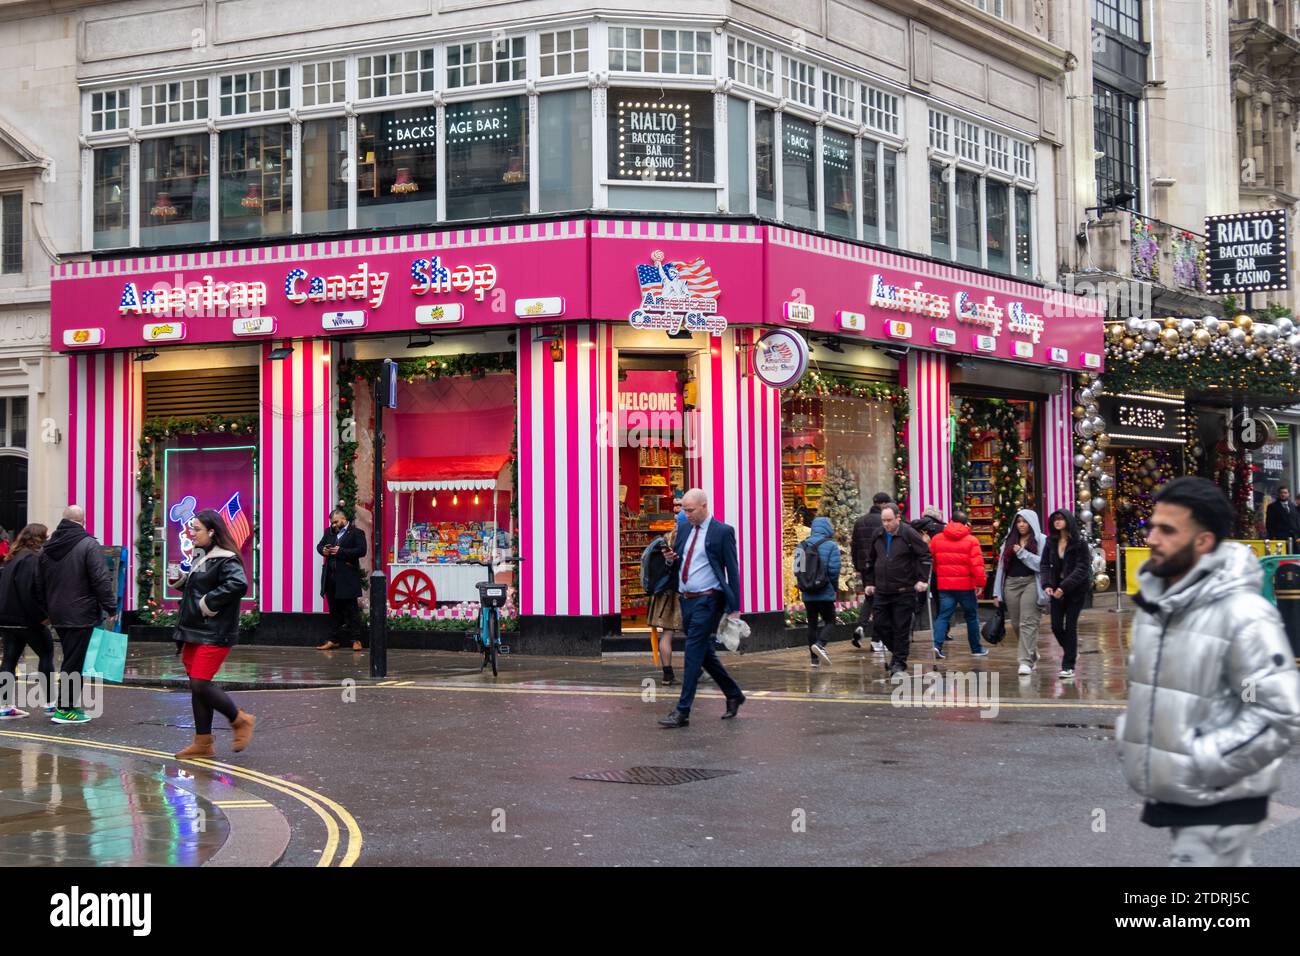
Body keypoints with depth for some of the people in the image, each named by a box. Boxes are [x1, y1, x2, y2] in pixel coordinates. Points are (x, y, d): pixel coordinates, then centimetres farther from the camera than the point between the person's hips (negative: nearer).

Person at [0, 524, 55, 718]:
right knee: (46, 654, 5)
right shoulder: (32, 559, -14)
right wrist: (41, 616, -16)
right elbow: (28, 592, -23)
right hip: (26, 619, -8)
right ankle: (50, 703, 7)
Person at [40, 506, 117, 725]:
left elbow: (41, 583, 18)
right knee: (74, 661, -3)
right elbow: (102, 580, -16)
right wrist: (111, 608, -11)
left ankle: (70, 703, 19)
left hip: (57, 615, 7)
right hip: (81, 615, -7)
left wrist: (47, 609, 24)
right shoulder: (88, 545, -11)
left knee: (71, 658, 17)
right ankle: (65, 709, -2)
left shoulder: (47, 547, 11)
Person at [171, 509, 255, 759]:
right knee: (197, 685, 9)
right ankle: (203, 743, 16)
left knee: (200, 684, -11)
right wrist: (180, 581, 6)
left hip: (214, 635, -9)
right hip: (195, 632, 9)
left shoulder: (226, 560, -15)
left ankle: (240, 720, 8)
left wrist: (209, 603, -23)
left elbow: (238, 584, -31)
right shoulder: (202, 558, 15)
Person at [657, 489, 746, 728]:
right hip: (686, 600, 7)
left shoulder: (723, 532, -7)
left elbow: (732, 571, -7)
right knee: (704, 653, 14)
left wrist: (734, 608, -10)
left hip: (707, 601, -7)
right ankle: (734, 694, 31)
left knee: (694, 653, -10)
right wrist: (671, 559, -2)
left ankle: (682, 712, -9)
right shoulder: (684, 530, 12)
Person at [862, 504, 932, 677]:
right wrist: (869, 583, 16)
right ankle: (896, 651, 26)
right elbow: (870, 560, 21)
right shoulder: (878, 536, 8)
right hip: (881, 591, 5)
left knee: (901, 628, -1)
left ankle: (899, 662, 7)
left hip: (904, 592, -5)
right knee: (880, 624, 4)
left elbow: (925, 556, -7)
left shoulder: (909, 534, -9)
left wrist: (922, 579, -13)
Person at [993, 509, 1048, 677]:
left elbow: (1043, 564, -10)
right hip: (1011, 584, 5)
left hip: (1031, 583, -5)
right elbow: (1001, 566, 13)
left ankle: (1026, 661, -13)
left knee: (1028, 623, -11)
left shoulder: (1041, 540, 1)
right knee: (1015, 623, 9)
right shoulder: (1009, 541, 16)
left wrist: (1021, 552, -10)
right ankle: (1032, 654, 29)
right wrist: (997, 592, 9)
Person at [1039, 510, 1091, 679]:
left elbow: (1082, 569, -15)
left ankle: (1068, 666, 4)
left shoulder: (1079, 543, -10)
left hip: (1075, 590, -4)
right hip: (1057, 590, 4)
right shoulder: (1051, 542, 5)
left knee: (1070, 626, -3)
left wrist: (1064, 587, -22)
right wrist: (1046, 585, -12)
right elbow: (1044, 565, 5)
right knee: (1056, 626, 3)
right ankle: (1071, 652, 31)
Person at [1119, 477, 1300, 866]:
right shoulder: (1152, 604, 6)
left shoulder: (1243, 615, -19)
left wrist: (1199, 763, -21)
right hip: (1171, 798, 8)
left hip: (1220, 806, -8)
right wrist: (1129, 742, 7)